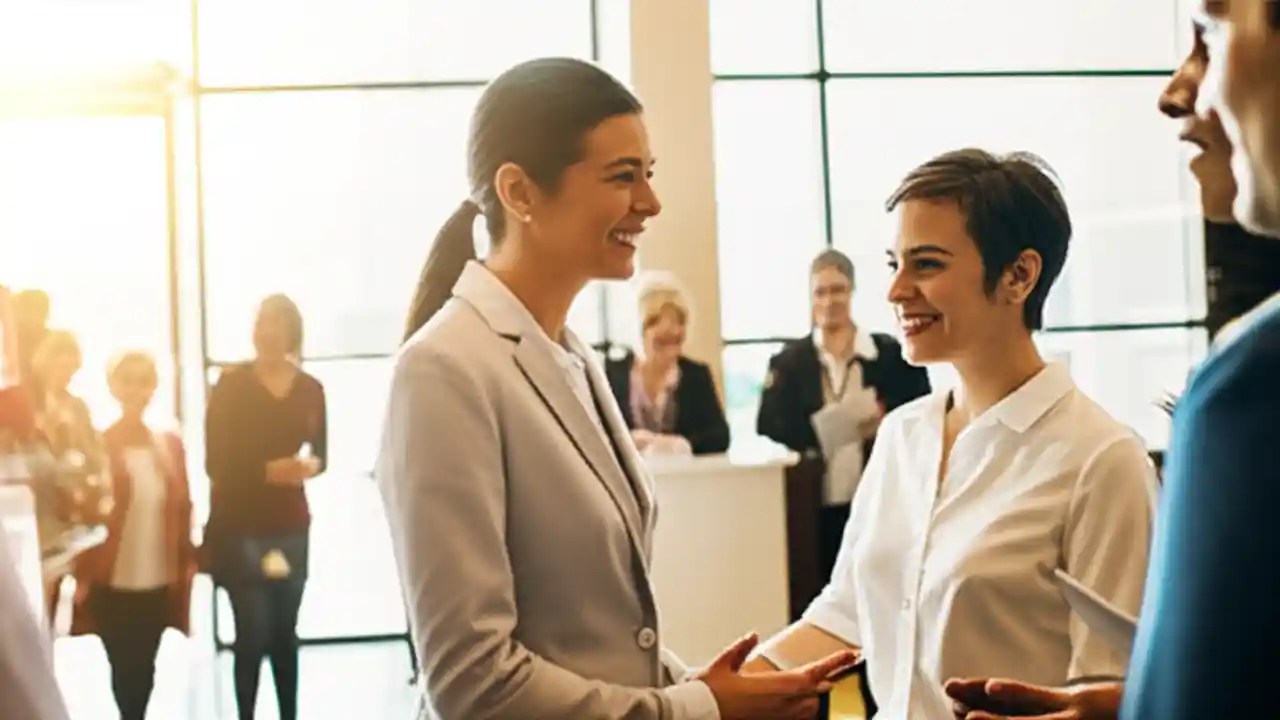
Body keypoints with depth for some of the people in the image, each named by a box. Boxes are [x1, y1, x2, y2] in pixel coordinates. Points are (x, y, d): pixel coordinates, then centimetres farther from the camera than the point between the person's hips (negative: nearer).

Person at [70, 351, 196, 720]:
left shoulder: (171, 444, 7)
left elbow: (183, 508, 10)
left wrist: (187, 563, 4)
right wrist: (83, 576, -9)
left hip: (160, 582, 3)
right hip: (111, 584, -3)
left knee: (145, 666, 10)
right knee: (124, 667, 3)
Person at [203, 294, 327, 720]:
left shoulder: (311, 389, 4)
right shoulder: (231, 385, -4)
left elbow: (321, 453, 11)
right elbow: (215, 462, -8)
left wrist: (310, 466, -12)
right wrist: (266, 471, -22)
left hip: (291, 526, 3)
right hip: (240, 527, -3)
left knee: (285, 632, 11)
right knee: (252, 635, -4)